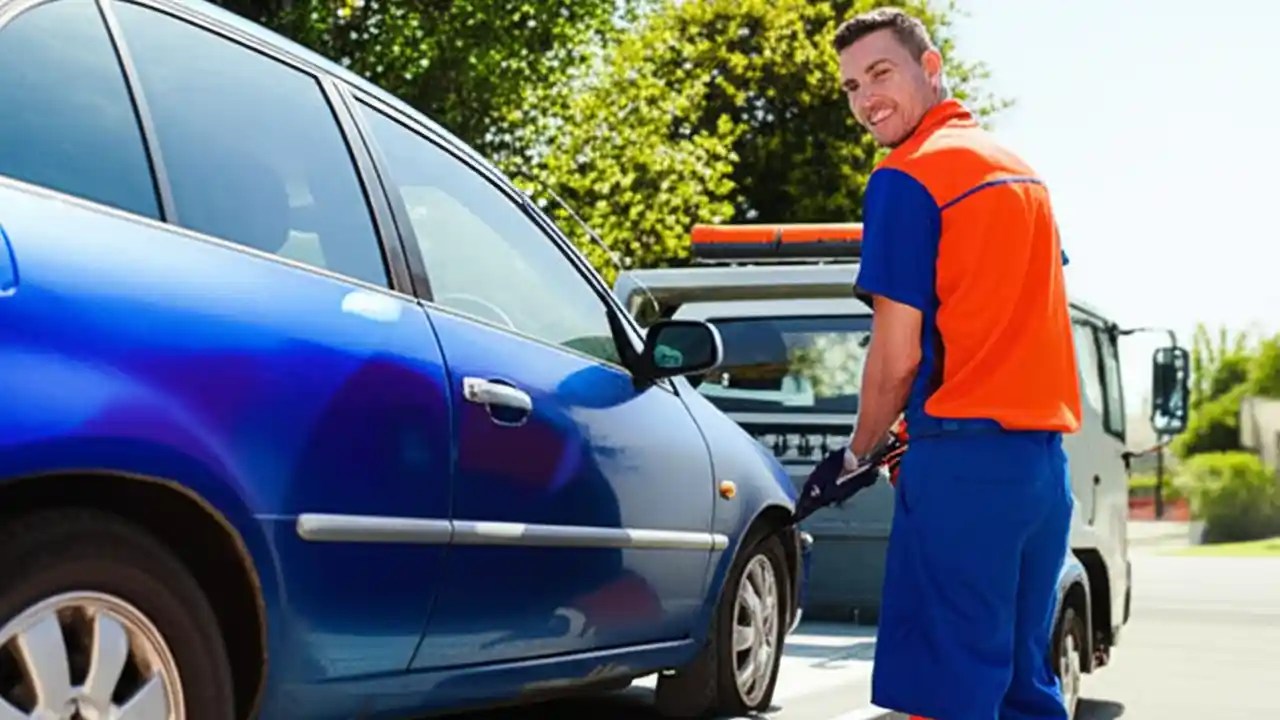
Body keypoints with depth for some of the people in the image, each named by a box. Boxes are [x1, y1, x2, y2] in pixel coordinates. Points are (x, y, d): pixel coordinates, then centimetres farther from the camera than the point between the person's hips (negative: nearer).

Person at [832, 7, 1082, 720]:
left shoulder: (908, 177, -7)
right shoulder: (1021, 172, 18)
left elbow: (898, 354, -9)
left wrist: (863, 449, 7)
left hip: (966, 459, -8)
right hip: (1046, 453, 8)